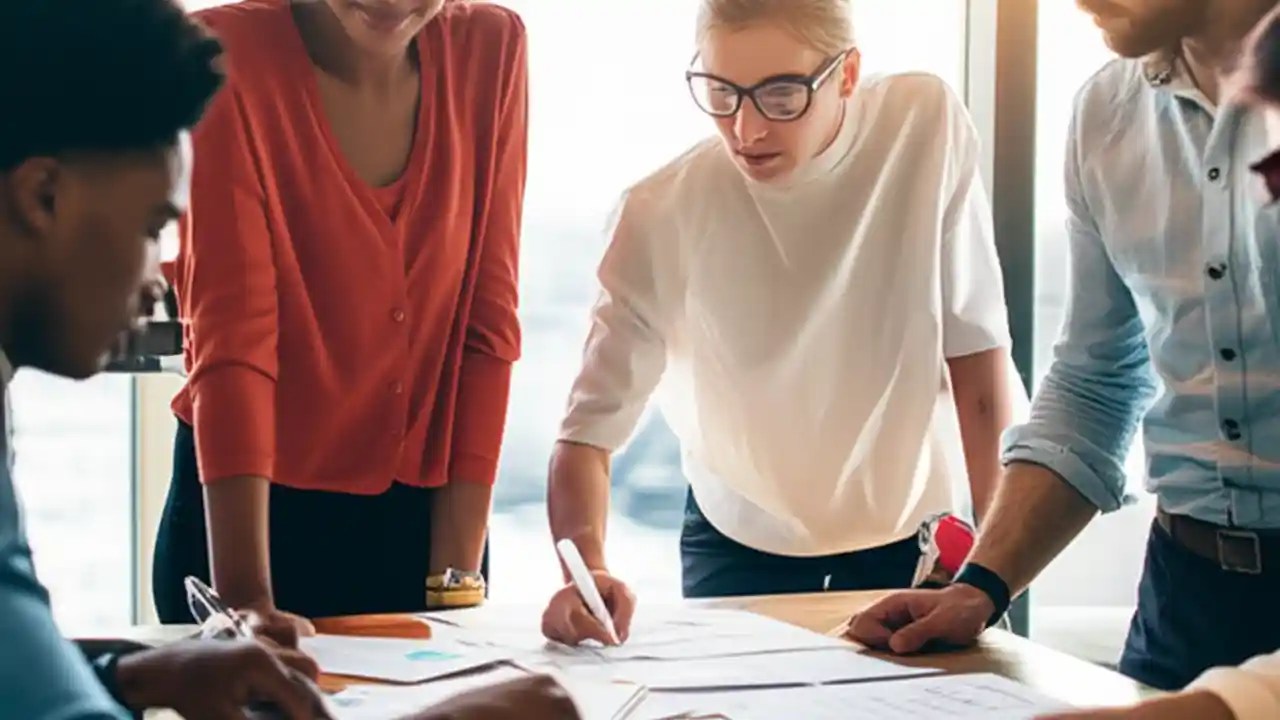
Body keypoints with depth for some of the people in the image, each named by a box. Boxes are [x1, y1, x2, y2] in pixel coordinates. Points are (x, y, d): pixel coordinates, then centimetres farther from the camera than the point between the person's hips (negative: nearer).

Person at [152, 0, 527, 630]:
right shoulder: (230, 53, -16)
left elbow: (488, 321, -5)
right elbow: (233, 332, -23)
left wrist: (457, 577, -9)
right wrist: (246, 598, -29)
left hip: (419, 517, 4)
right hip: (255, 515, -3)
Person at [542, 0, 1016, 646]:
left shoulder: (926, 126, -19)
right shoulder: (663, 213, -22)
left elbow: (976, 352, -13)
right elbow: (592, 427, -23)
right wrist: (585, 568, -40)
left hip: (908, 535, 1)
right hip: (740, 542, -1)